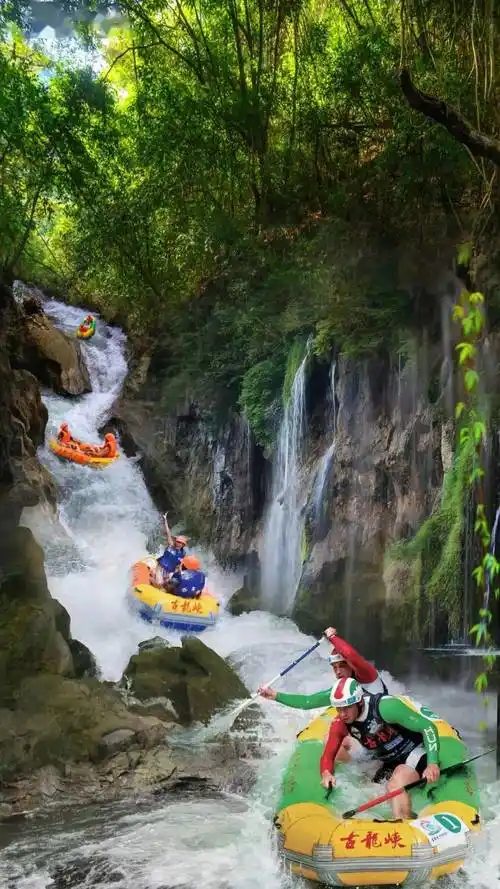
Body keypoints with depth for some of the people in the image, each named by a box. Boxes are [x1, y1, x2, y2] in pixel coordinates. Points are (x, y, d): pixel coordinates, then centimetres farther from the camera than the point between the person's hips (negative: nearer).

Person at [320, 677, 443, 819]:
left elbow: (428, 726, -24)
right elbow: (328, 756, -4)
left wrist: (432, 763, -34)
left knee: (396, 784, -31)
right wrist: (326, 774, -29)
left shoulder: (385, 706, -28)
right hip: (390, 763, 8)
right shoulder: (340, 724, -9)